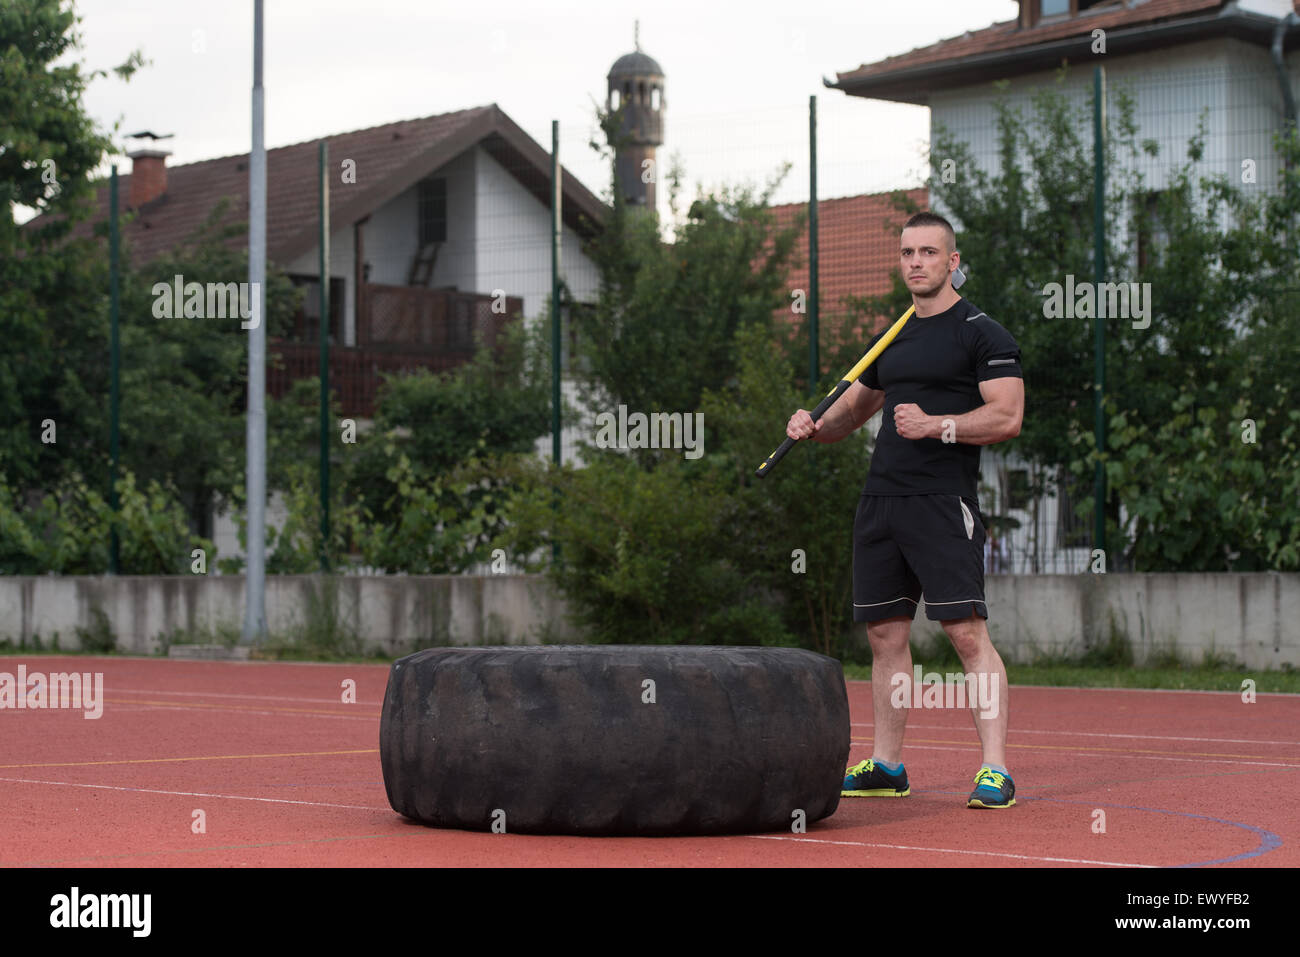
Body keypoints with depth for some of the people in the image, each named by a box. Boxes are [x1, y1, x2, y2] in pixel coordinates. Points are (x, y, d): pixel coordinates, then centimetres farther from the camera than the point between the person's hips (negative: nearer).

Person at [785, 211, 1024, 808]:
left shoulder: (981, 334, -3)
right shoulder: (892, 339, 19)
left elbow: (1007, 417, -12)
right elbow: (854, 406, 29)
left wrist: (935, 425, -22)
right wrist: (816, 426, 8)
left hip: (943, 502, -7)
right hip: (880, 499, 7)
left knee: (966, 631, -12)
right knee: (885, 633, 10)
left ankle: (995, 770, -12)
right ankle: (886, 766, 19)